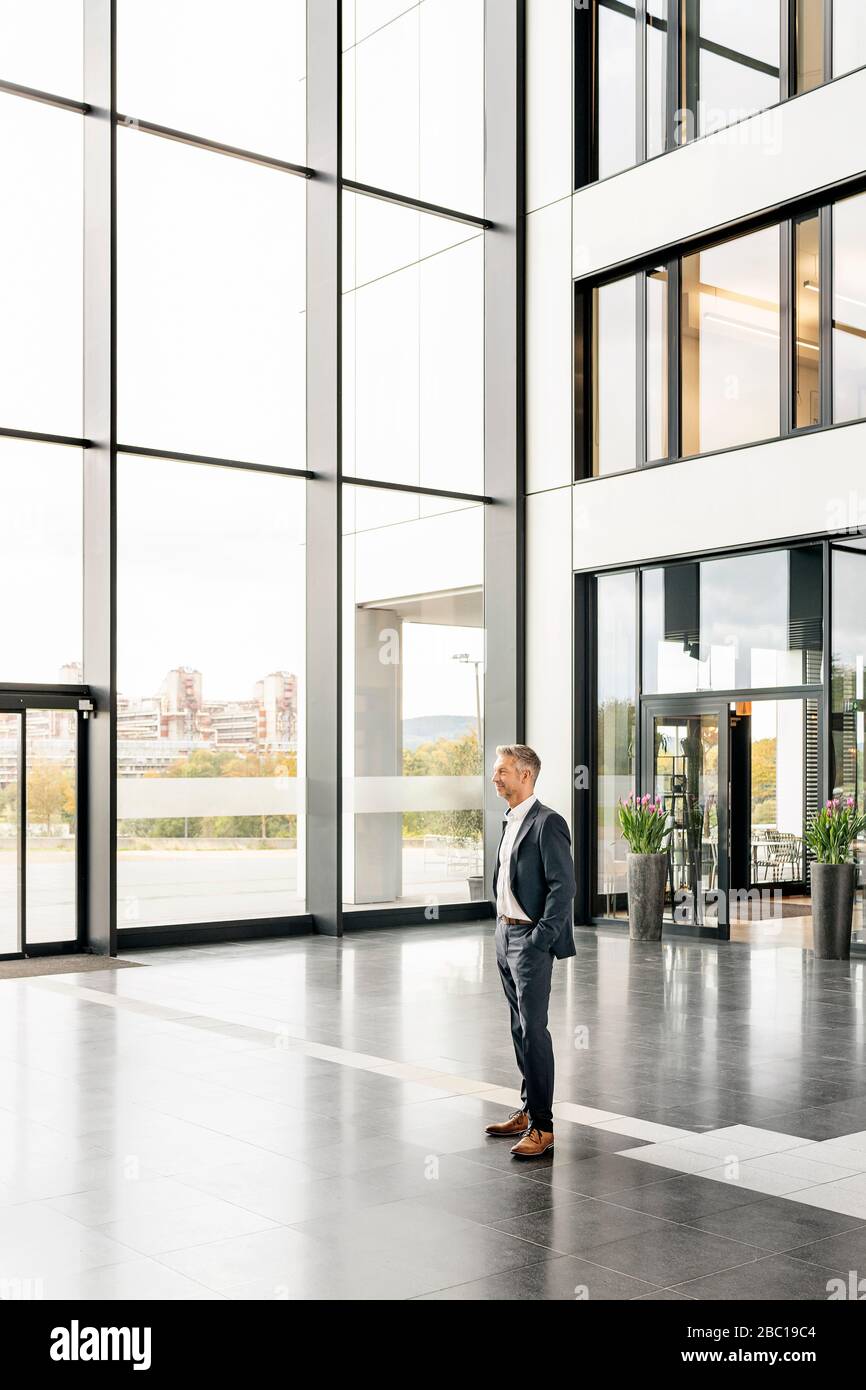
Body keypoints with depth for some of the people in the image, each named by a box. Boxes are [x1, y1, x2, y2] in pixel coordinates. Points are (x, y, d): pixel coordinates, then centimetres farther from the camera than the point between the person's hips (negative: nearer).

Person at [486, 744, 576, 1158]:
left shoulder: (547, 823, -14)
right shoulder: (510, 821, 14)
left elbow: (563, 886, -18)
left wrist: (540, 938, -19)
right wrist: (503, 929, 17)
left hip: (531, 939, -9)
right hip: (505, 935, 9)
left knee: (533, 1029, -9)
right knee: (520, 1029, 14)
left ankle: (542, 1126, -4)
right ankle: (528, 1110, 24)